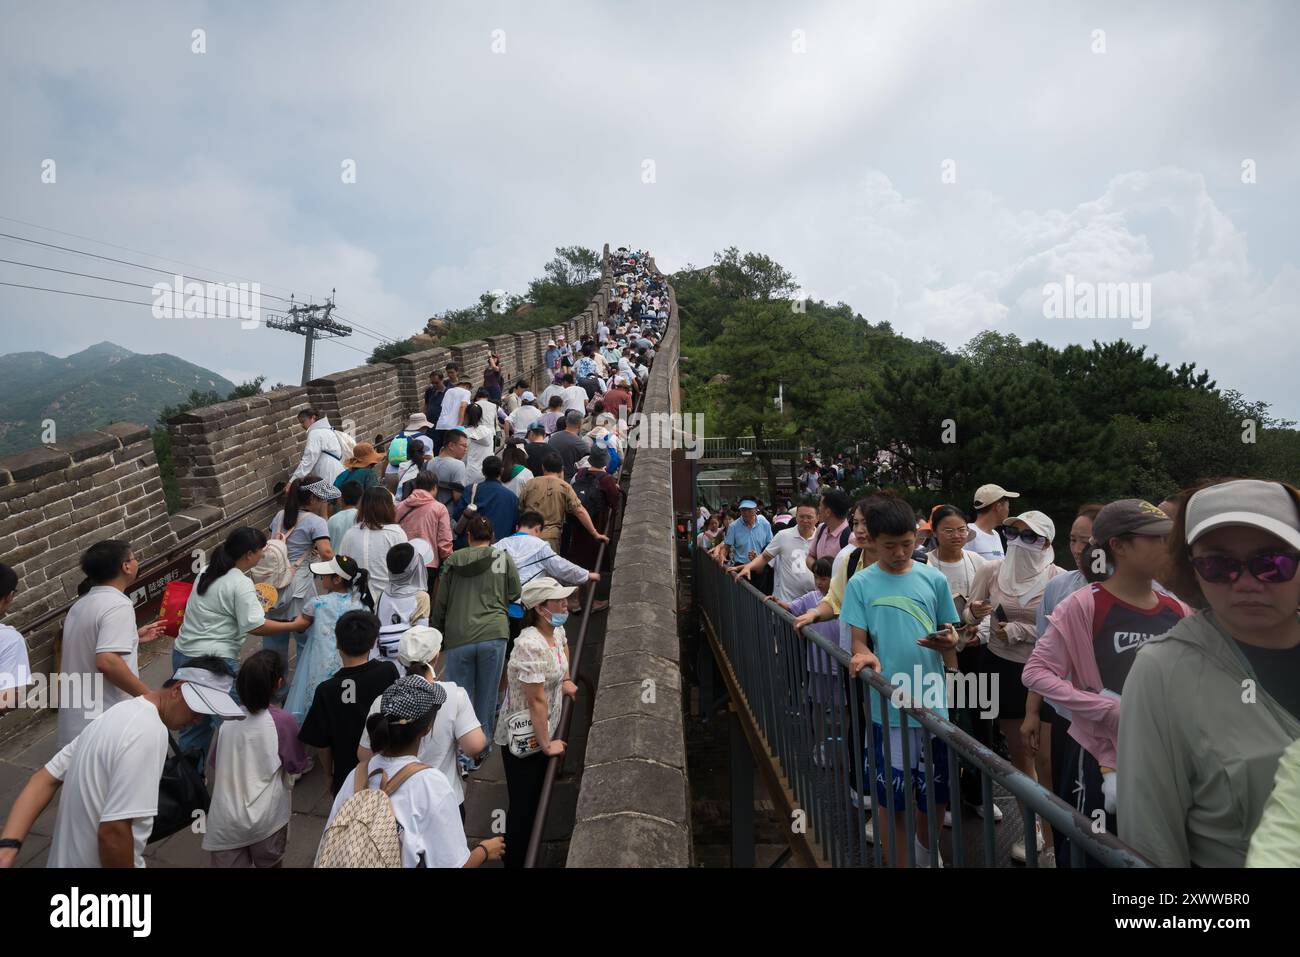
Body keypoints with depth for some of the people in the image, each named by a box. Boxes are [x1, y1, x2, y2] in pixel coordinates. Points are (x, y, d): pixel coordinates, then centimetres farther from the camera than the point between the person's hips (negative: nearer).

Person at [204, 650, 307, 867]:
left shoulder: (226, 720, -5)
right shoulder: (283, 722, -16)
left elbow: (211, 771, 7)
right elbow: (295, 770, -4)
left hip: (225, 822, 2)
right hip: (267, 820, -2)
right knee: (270, 863, 21)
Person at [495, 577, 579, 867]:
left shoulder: (556, 629, -3)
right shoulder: (531, 646, -31)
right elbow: (537, 701, -27)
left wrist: (566, 681, 19)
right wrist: (546, 745, -18)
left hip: (543, 730, 9)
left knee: (537, 797, 22)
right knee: (524, 805, 4)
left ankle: (527, 856, 41)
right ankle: (515, 860, 21)